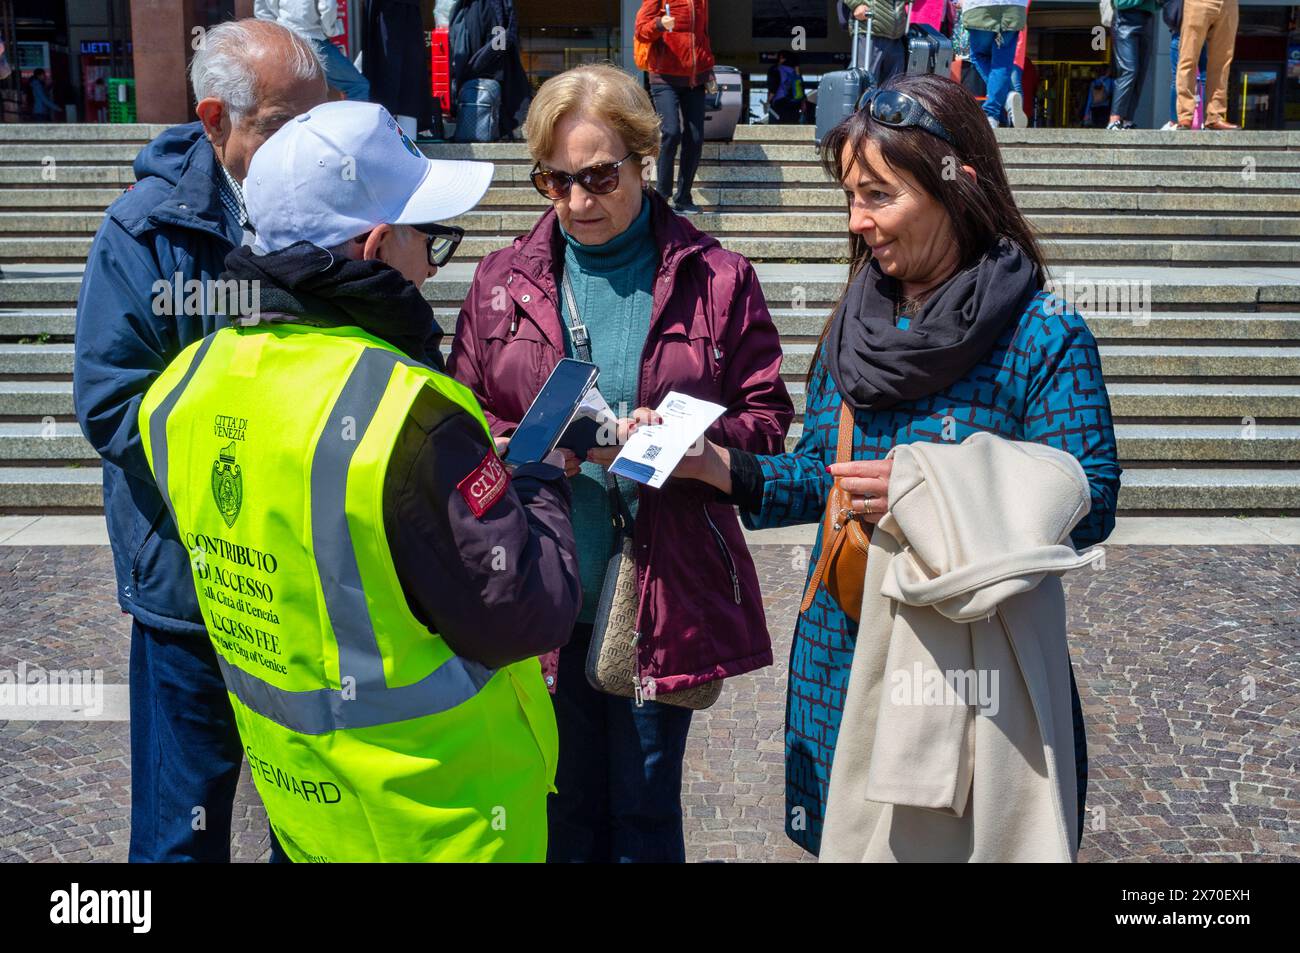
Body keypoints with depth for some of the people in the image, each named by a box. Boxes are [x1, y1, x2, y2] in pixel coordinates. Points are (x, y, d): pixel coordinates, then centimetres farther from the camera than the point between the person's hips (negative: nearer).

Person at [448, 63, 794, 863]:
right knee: (564, 805, 16)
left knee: (646, 813, 13)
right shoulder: (503, 282, 5)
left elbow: (767, 419, 1)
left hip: (662, 594, -1)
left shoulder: (716, 278, -1)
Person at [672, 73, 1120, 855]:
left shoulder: (1046, 337, -13)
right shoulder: (856, 323, 4)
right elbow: (821, 475, 8)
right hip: (841, 655, 5)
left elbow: (1089, 506, -15)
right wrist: (717, 466, -7)